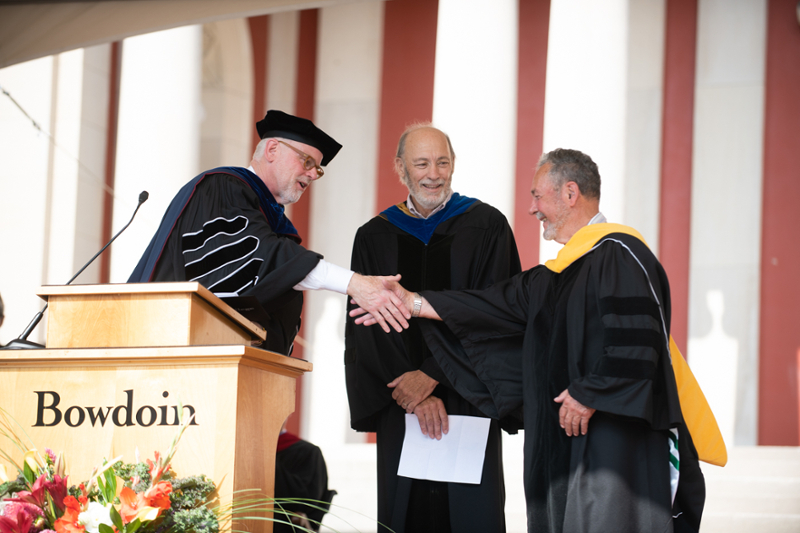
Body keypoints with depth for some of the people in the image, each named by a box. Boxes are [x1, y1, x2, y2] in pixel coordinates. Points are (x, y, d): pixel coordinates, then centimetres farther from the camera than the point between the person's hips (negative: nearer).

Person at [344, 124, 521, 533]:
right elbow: (369, 327, 3)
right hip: (401, 408, 2)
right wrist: (416, 394, -10)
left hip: (469, 402, -2)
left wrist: (432, 375, -12)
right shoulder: (374, 238, 10)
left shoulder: (486, 227, 4)